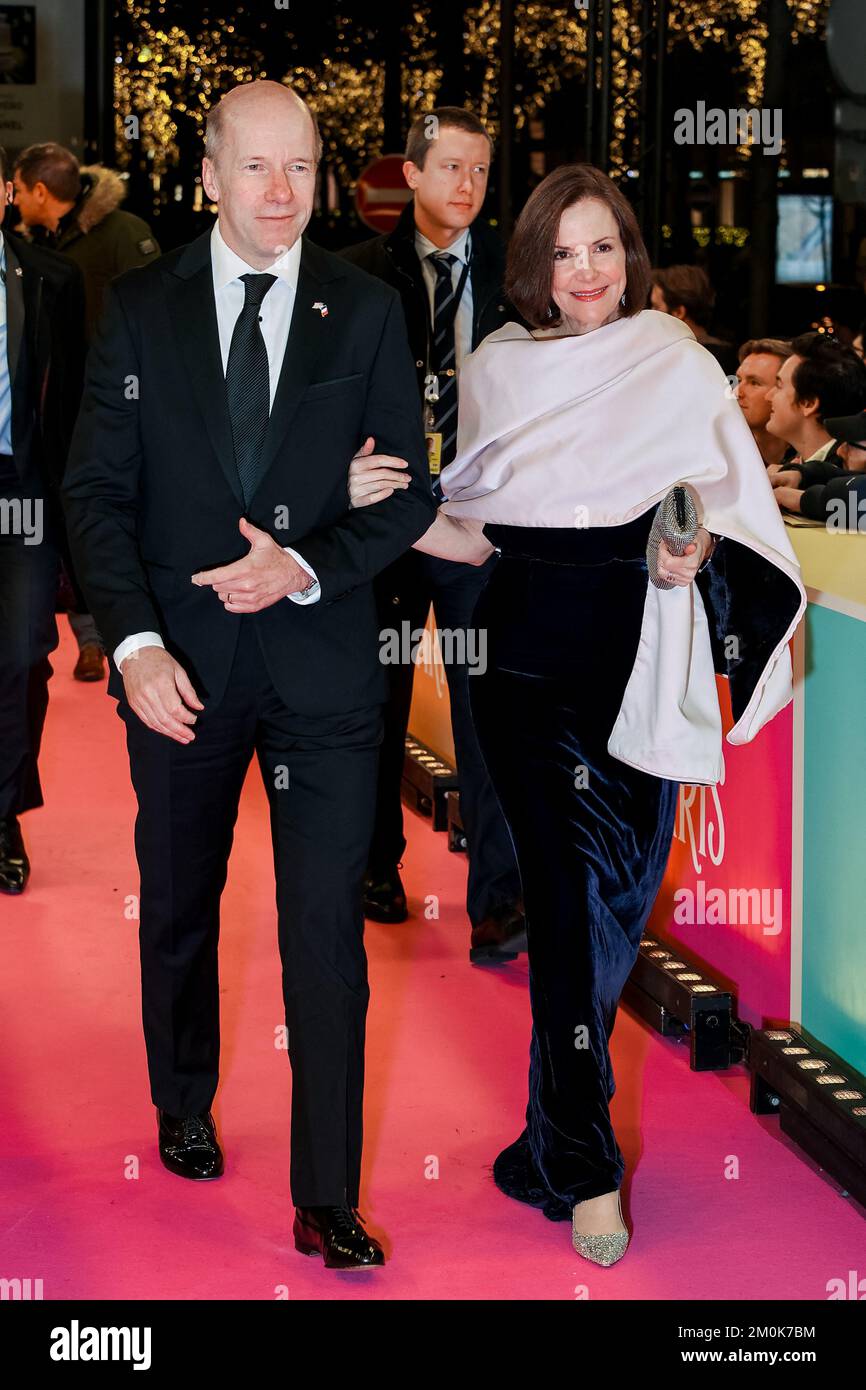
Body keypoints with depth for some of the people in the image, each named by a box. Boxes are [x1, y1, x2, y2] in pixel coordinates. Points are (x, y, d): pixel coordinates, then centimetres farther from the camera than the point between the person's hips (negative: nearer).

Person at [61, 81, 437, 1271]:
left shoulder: (367, 312, 1)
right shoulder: (140, 307, 1)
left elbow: (410, 491, 2)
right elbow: (97, 490, -1)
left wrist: (308, 566, -15)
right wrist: (135, 641, -13)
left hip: (322, 665, -1)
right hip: (181, 668, 1)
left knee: (328, 933, -2)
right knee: (179, 907, 18)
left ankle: (328, 1200, 6)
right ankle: (184, 1107, 42)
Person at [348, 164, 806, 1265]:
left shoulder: (678, 365, 4)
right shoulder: (498, 369, 10)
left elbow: (731, 510, 5)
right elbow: (477, 532, 12)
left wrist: (699, 557, -16)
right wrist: (387, 505, -4)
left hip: (637, 659, 0)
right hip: (528, 650, 1)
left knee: (607, 885, 0)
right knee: (569, 891, -5)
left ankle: (559, 1144, 18)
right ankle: (585, 1163, 1)